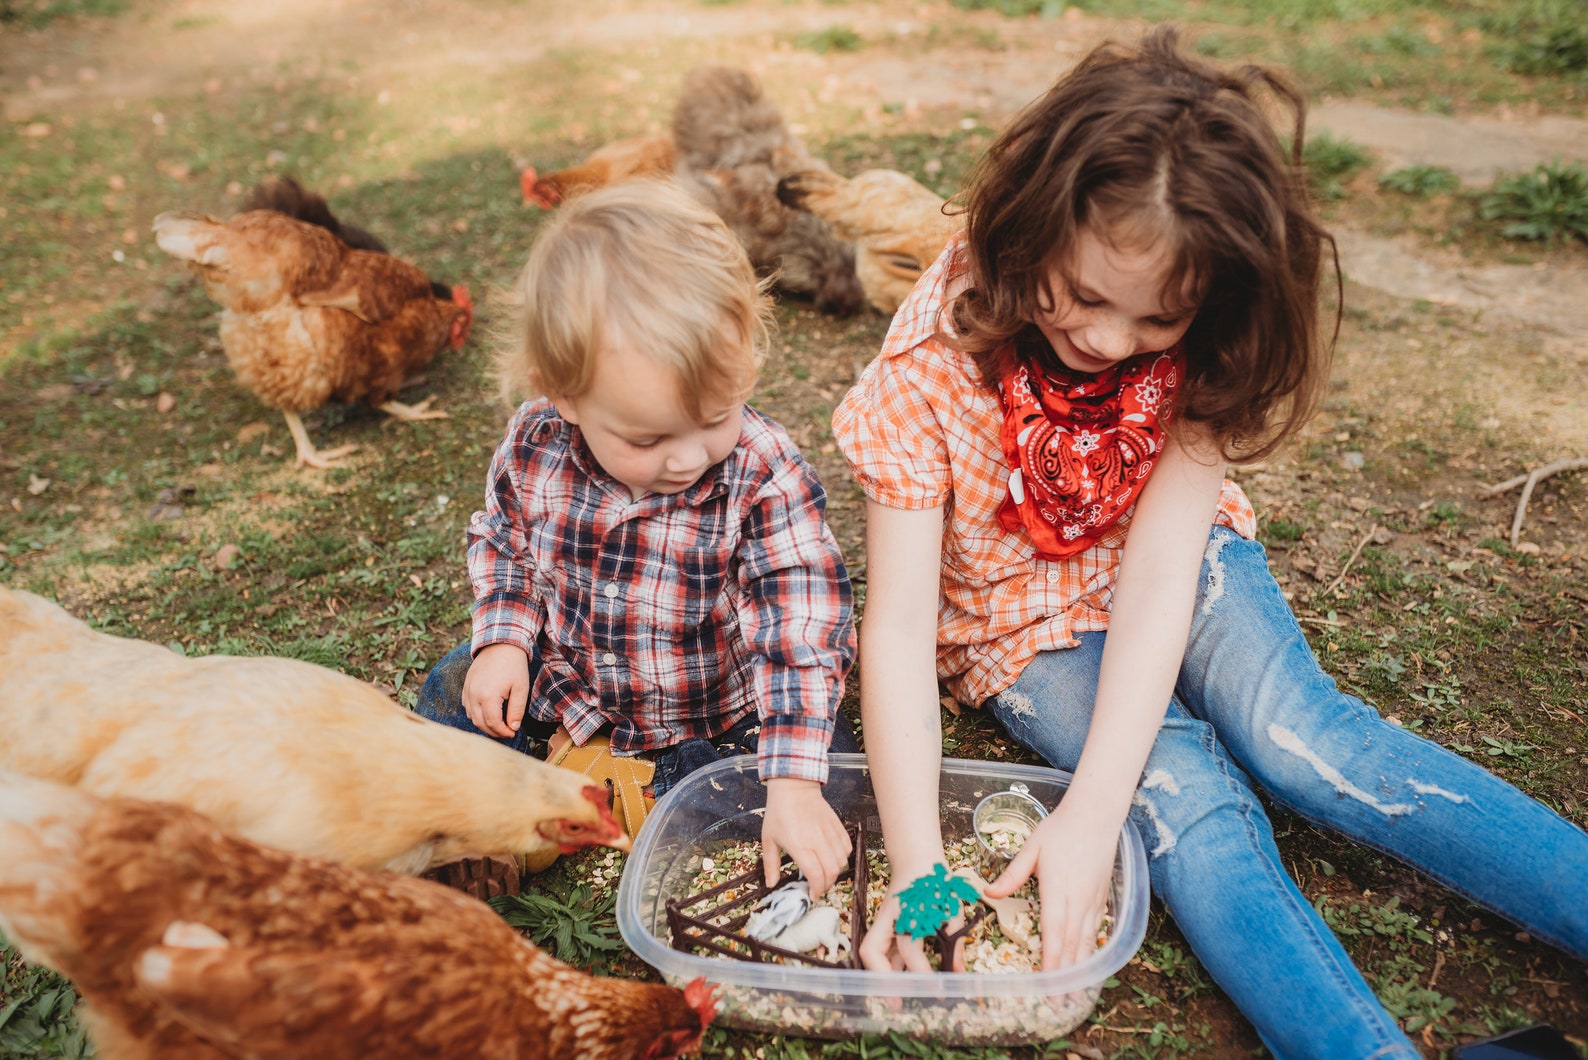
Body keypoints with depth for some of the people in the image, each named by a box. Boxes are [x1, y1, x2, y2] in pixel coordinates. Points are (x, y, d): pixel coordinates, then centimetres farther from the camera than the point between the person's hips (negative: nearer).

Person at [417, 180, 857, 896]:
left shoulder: (766, 478, -31)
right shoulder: (532, 448, -20)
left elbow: (799, 630, -34)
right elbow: (502, 544, 2)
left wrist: (793, 785, -41)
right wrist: (503, 641, -13)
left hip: (721, 710, -2)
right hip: (567, 684, 3)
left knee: (830, 767, -21)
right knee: (448, 698, 5)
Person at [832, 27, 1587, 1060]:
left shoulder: (1198, 350, -19)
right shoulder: (931, 373, -26)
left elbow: (1158, 572, -26)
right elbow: (896, 628, -28)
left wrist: (1090, 812, -35)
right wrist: (919, 867, -37)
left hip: (1182, 563, 2)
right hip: (1024, 621, -1)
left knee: (1295, 725, -26)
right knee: (1189, 801, -26)